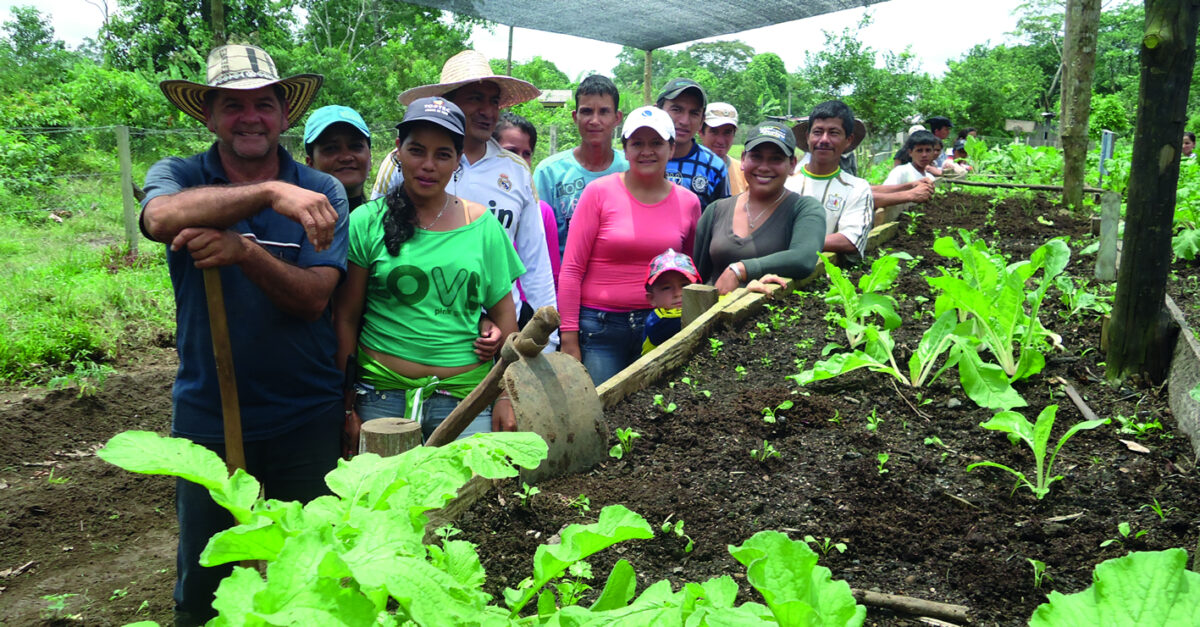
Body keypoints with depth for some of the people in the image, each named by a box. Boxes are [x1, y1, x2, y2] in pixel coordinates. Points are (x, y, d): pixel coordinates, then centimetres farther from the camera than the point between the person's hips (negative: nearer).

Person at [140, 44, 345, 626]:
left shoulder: (322, 192, -4)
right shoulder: (176, 175, -3)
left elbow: (313, 299, -14)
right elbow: (162, 217, -28)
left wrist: (245, 251, -31)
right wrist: (271, 193, -42)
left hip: (306, 417, 0)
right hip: (207, 417, 0)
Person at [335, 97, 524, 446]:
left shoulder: (483, 225, 4)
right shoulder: (367, 222, 0)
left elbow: (503, 313, 8)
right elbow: (345, 317, 3)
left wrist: (506, 396, 4)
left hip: (468, 398, 1)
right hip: (381, 397, -1)